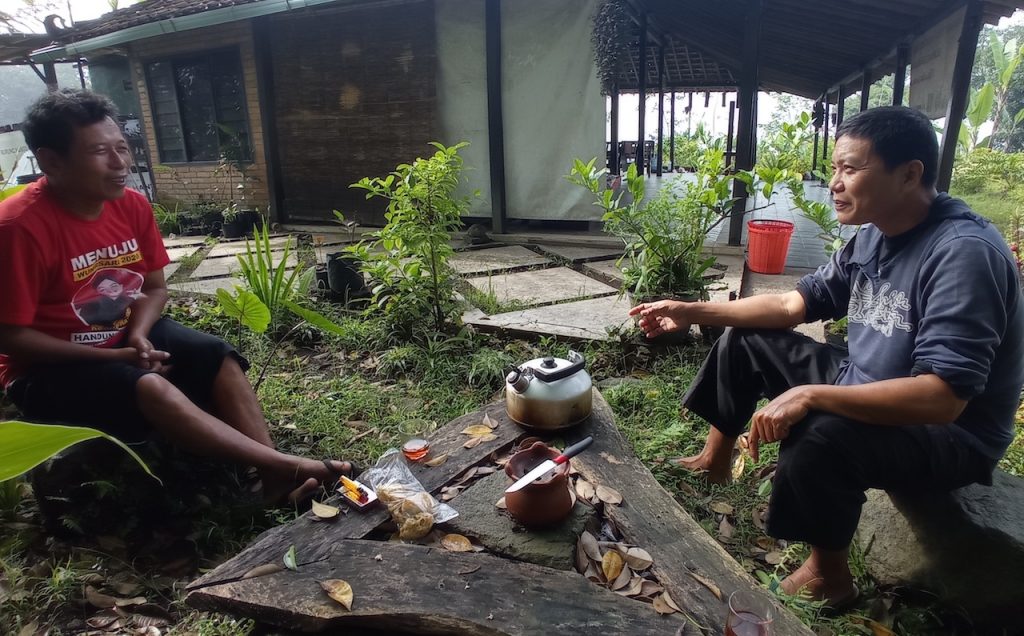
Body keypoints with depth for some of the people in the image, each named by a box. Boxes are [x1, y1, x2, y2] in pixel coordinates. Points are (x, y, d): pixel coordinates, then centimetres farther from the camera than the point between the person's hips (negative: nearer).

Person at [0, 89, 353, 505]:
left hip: (125, 337, 6)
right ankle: (286, 465, -34)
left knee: (220, 358, -17)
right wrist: (113, 356, -23)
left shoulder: (132, 206, -6)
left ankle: (273, 476, -25)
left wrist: (137, 335, -15)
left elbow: (154, 288, 5)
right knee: (150, 388, -33)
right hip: (50, 366, -6)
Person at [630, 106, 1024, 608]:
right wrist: (693, 312, -1)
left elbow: (942, 397, -35)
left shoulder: (964, 253, -28)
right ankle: (715, 461, 22)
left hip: (951, 433, -8)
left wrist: (810, 395, -37)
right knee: (745, 340, 6)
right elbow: (794, 304, 6)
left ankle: (828, 575, -8)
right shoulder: (872, 235, -1)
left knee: (820, 434, -38)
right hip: (862, 386, 9)